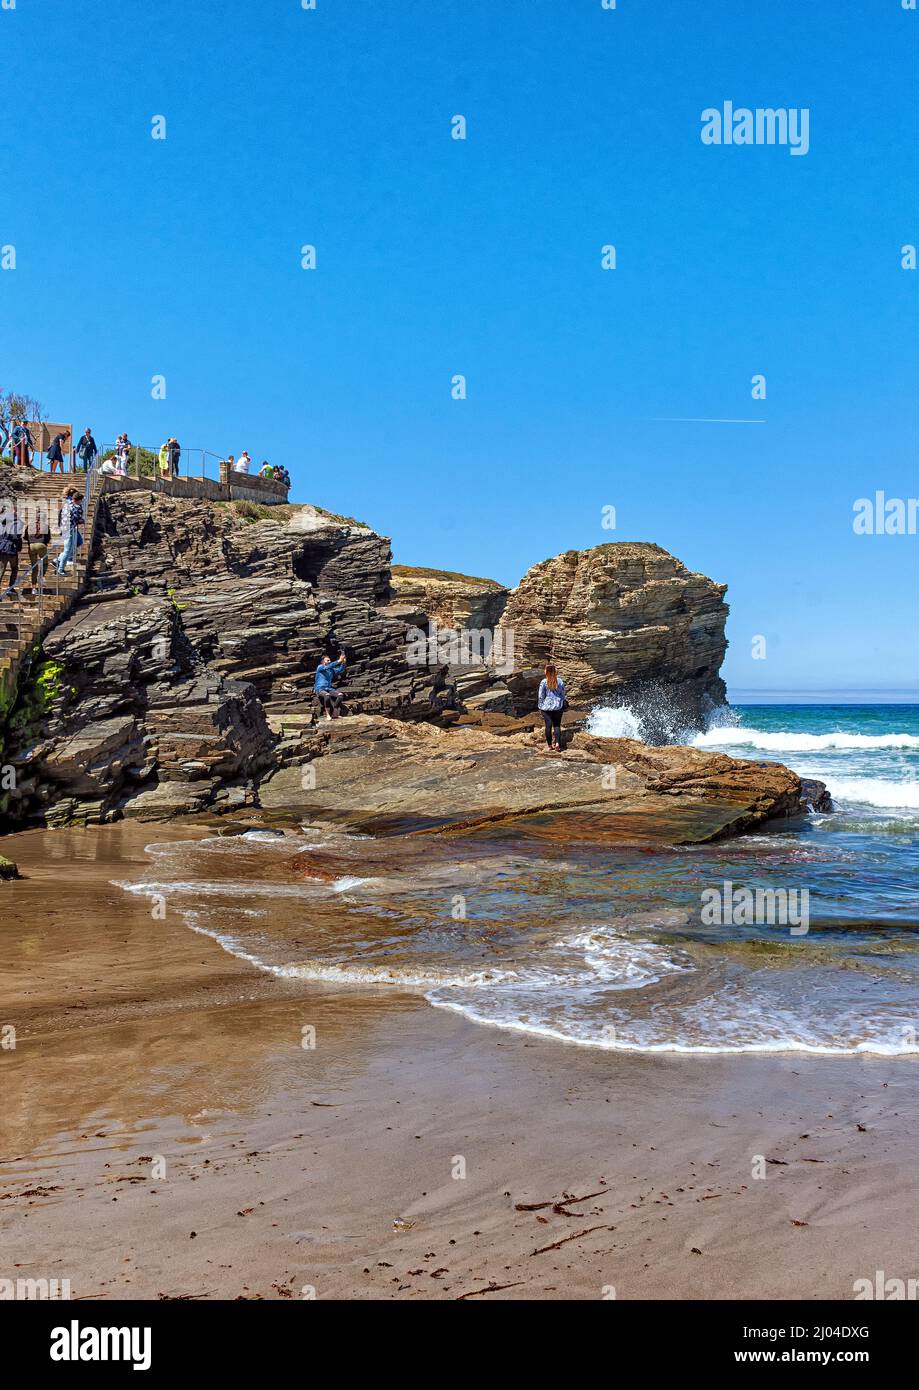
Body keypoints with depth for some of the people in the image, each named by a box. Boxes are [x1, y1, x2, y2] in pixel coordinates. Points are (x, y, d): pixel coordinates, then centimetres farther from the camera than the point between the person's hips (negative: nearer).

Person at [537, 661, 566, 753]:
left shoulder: (543, 682, -13)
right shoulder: (560, 681, -3)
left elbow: (541, 696, -7)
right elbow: (563, 694, 5)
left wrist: (540, 706, 5)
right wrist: (562, 705, 16)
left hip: (547, 707, -2)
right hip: (558, 706, 2)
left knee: (548, 726, 6)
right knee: (557, 725, 11)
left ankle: (550, 746, 12)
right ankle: (557, 743, -2)